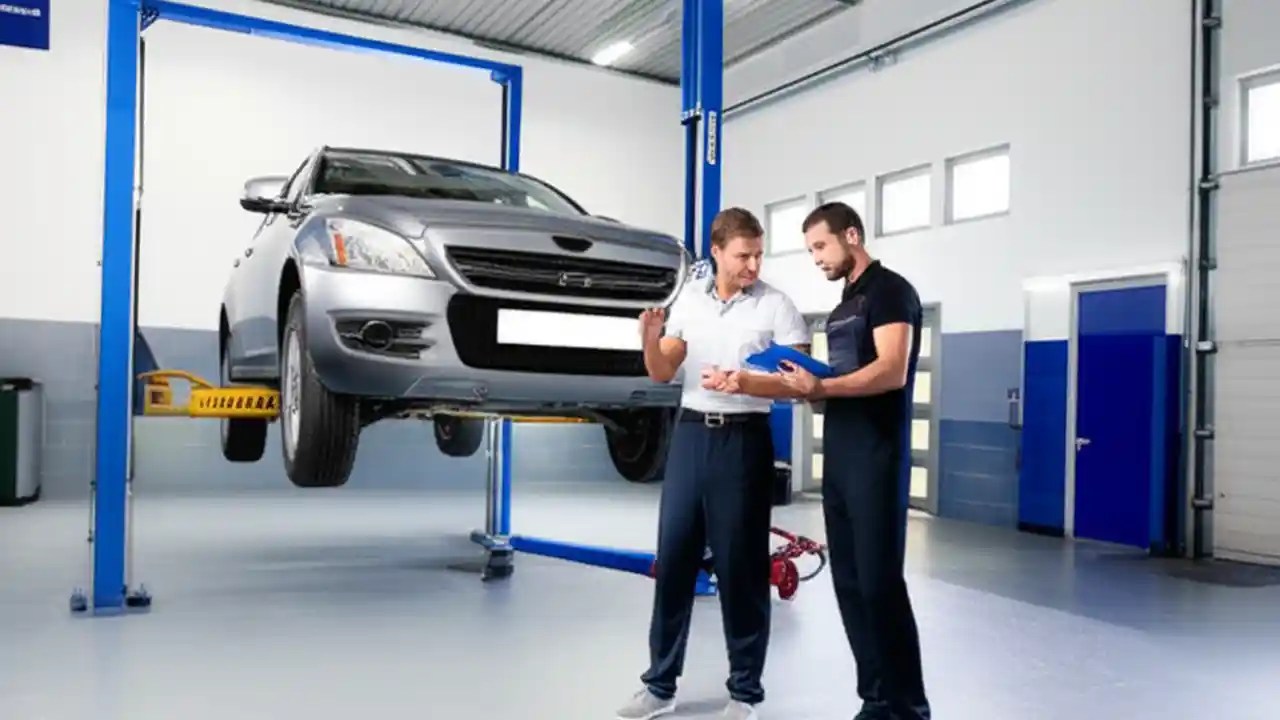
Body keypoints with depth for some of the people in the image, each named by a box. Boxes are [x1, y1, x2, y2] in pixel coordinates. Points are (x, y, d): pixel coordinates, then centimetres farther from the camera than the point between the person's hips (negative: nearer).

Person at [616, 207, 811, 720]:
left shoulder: (776, 306, -4)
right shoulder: (689, 297, 8)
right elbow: (663, 374, 9)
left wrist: (740, 382, -23)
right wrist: (649, 339, -11)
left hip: (743, 439, -4)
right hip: (689, 434, 4)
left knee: (741, 567, 2)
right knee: (672, 561, 7)